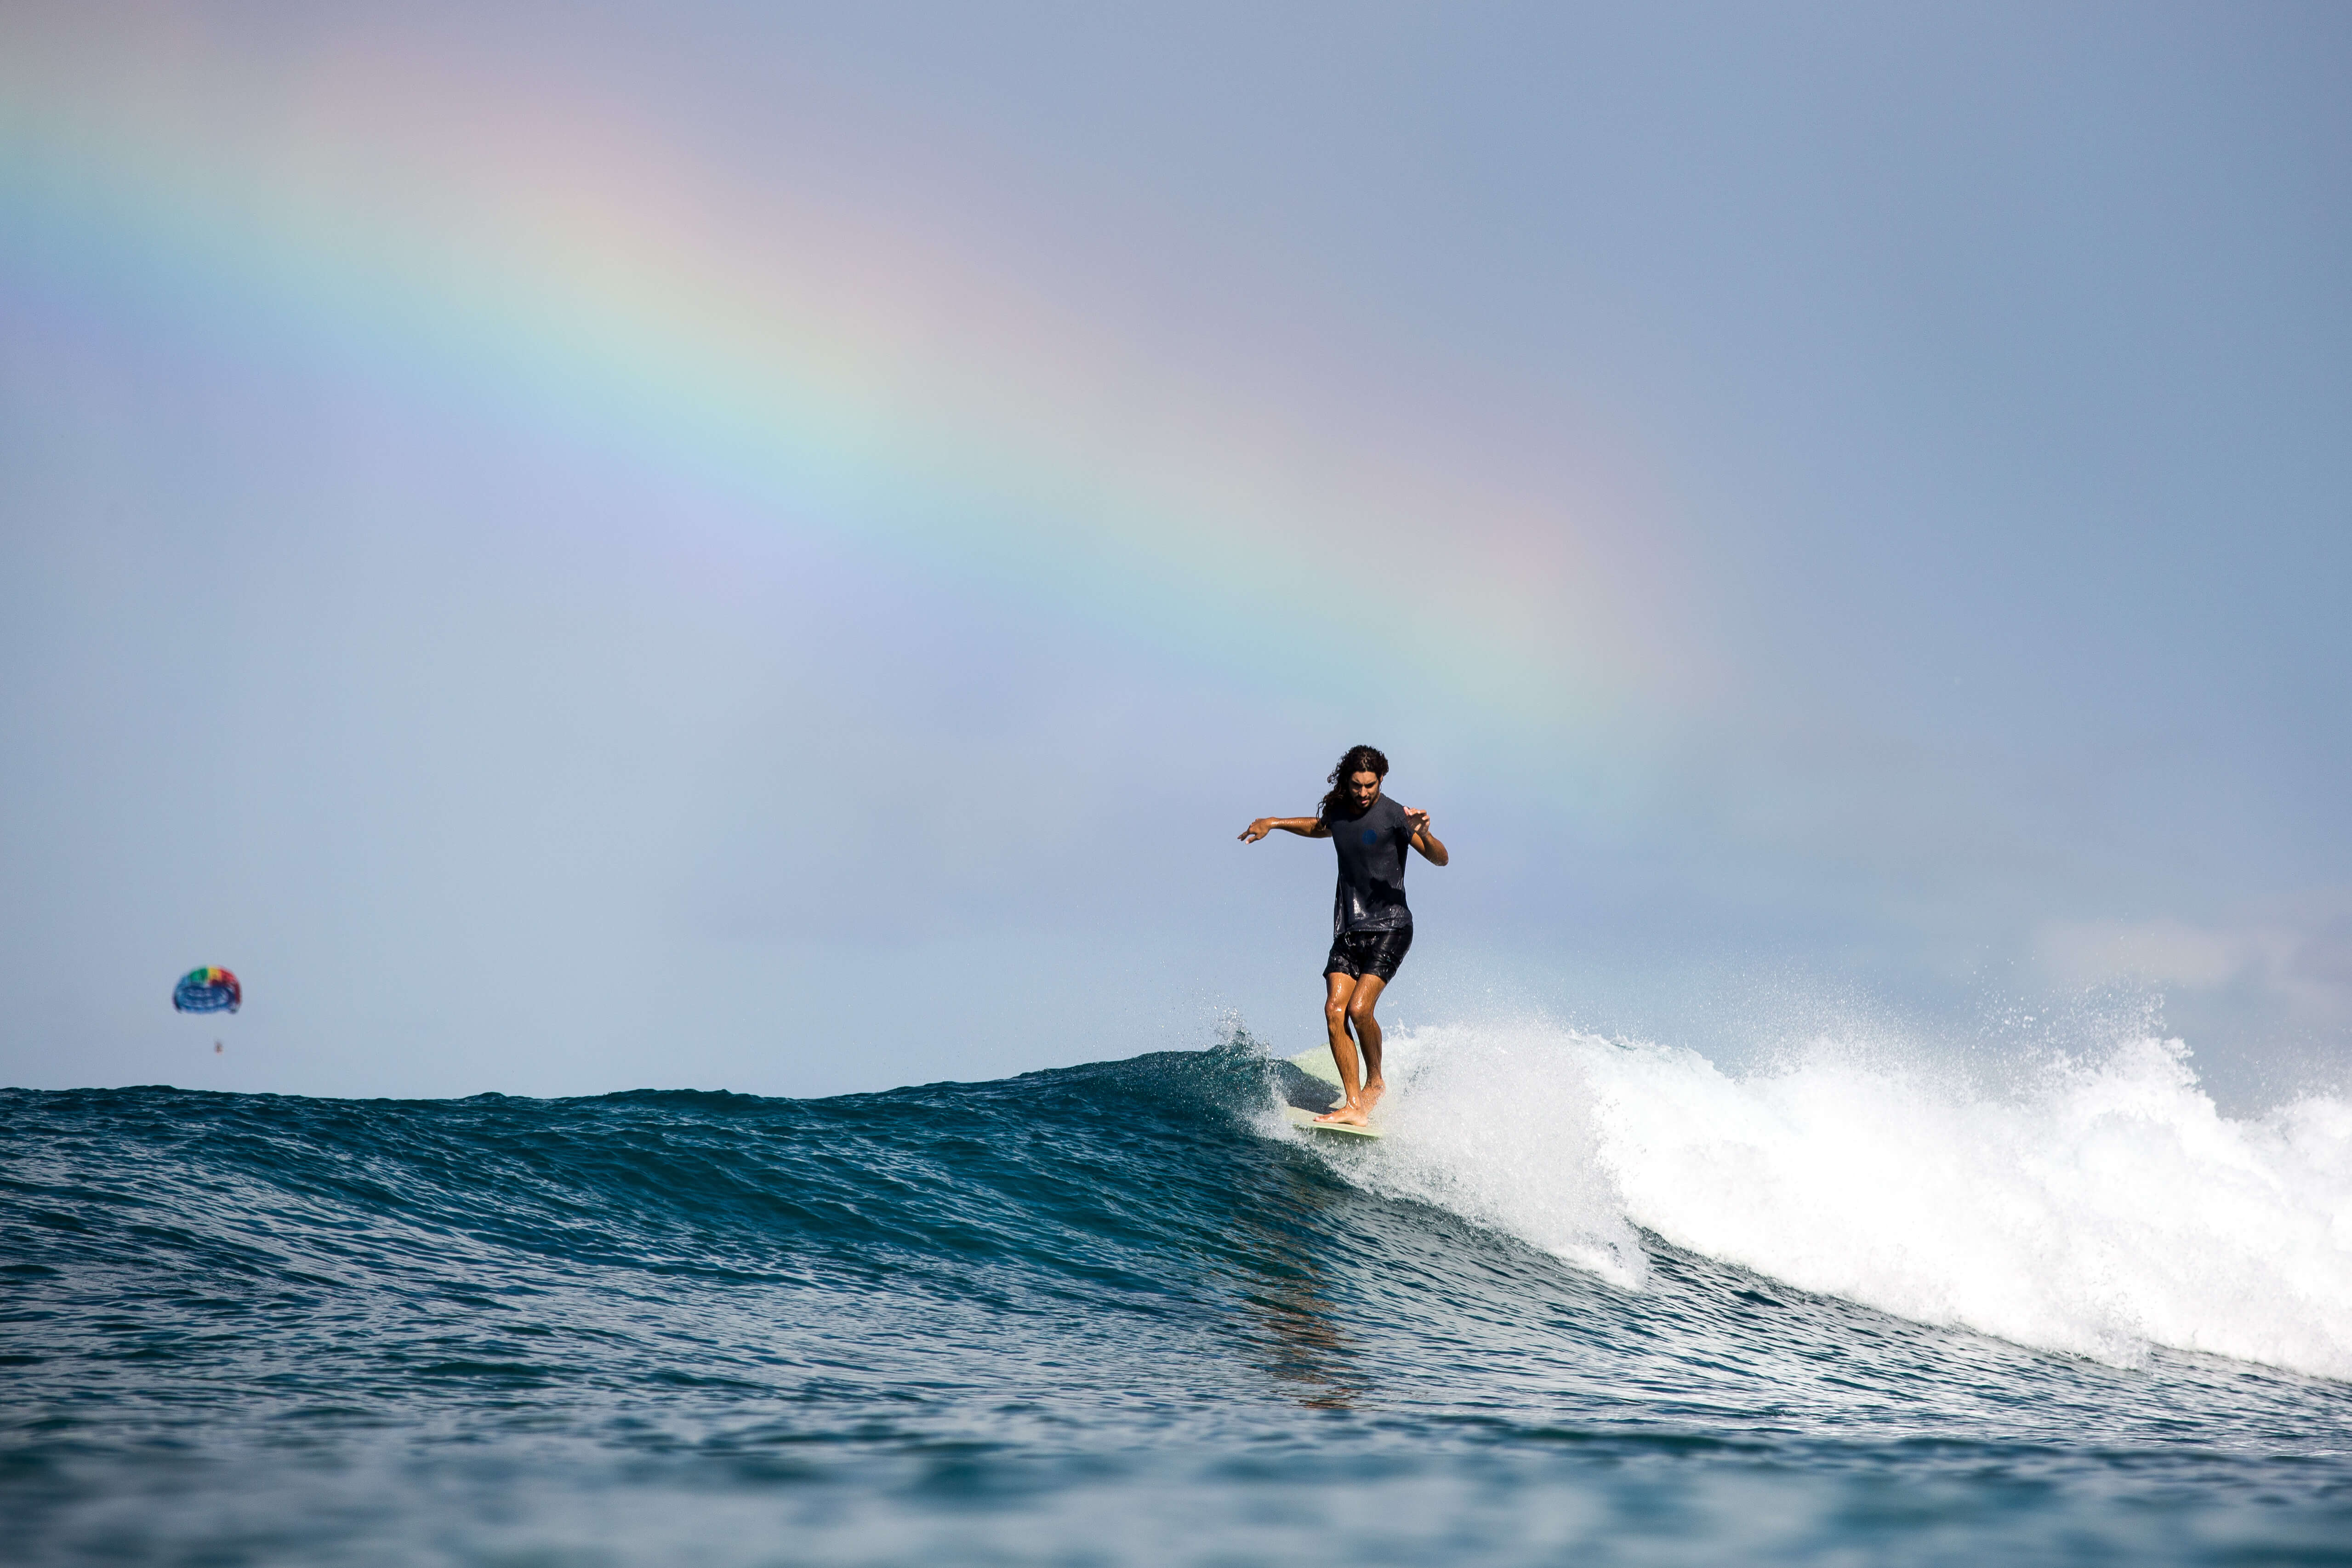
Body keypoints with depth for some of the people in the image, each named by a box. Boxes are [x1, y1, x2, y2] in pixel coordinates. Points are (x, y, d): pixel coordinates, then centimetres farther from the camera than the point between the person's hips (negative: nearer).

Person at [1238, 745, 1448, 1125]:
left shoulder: (1393, 815, -11)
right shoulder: (1338, 812, 9)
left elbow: (1441, 859, -17)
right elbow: (1319, 827, 35)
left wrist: (1424, 835, -36)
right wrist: (1272, 823, 28)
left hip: (1389, 928, -6)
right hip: (1348, 930, 6)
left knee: (1360, 1008, -20)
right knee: (1334, 1009, -11)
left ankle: (1375, 1082, 6)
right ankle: (1354, 1105, -11)